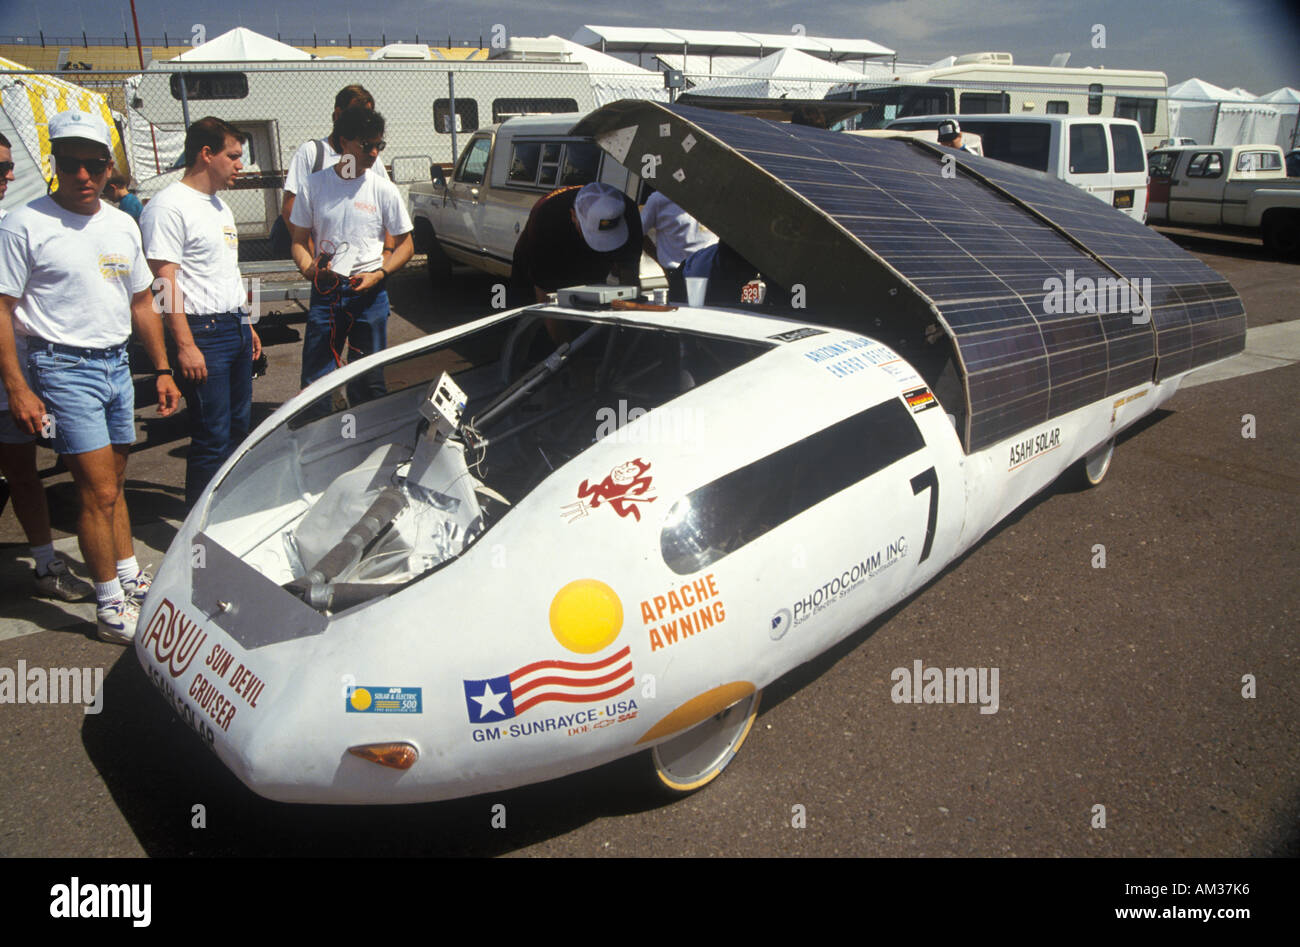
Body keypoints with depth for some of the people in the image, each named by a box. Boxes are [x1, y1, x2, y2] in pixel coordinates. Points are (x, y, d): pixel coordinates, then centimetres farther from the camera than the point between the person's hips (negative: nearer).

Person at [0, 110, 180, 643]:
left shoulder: (123, 225, 11)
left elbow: (141, 303, 18)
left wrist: (162, 370, 14)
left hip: (116, 364, 6)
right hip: (64, 366, -6)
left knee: (113, 482, 17)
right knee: (99, 492, -7)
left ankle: (129, 575, 29)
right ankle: (112, 609, 3)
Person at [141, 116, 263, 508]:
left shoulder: (219, 205, 18)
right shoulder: (170, 206, -12)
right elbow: (166, 281, -17)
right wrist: (185, 345, -22)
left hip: (234, 326, 9)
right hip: (203, 332, -9)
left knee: (238, 429, 15)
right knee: (212, 439, -6)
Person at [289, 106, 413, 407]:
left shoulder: (384, 190, 1)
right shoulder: (314, 186, 4)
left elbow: (405, 244, 5)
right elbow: (299, 240, 9)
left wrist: (379, 274, -12)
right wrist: (307, 267, -14)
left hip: (369, 294, -1)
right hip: (324, 292, 1)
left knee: (369, 382, 5)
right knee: (314, 382, 3)